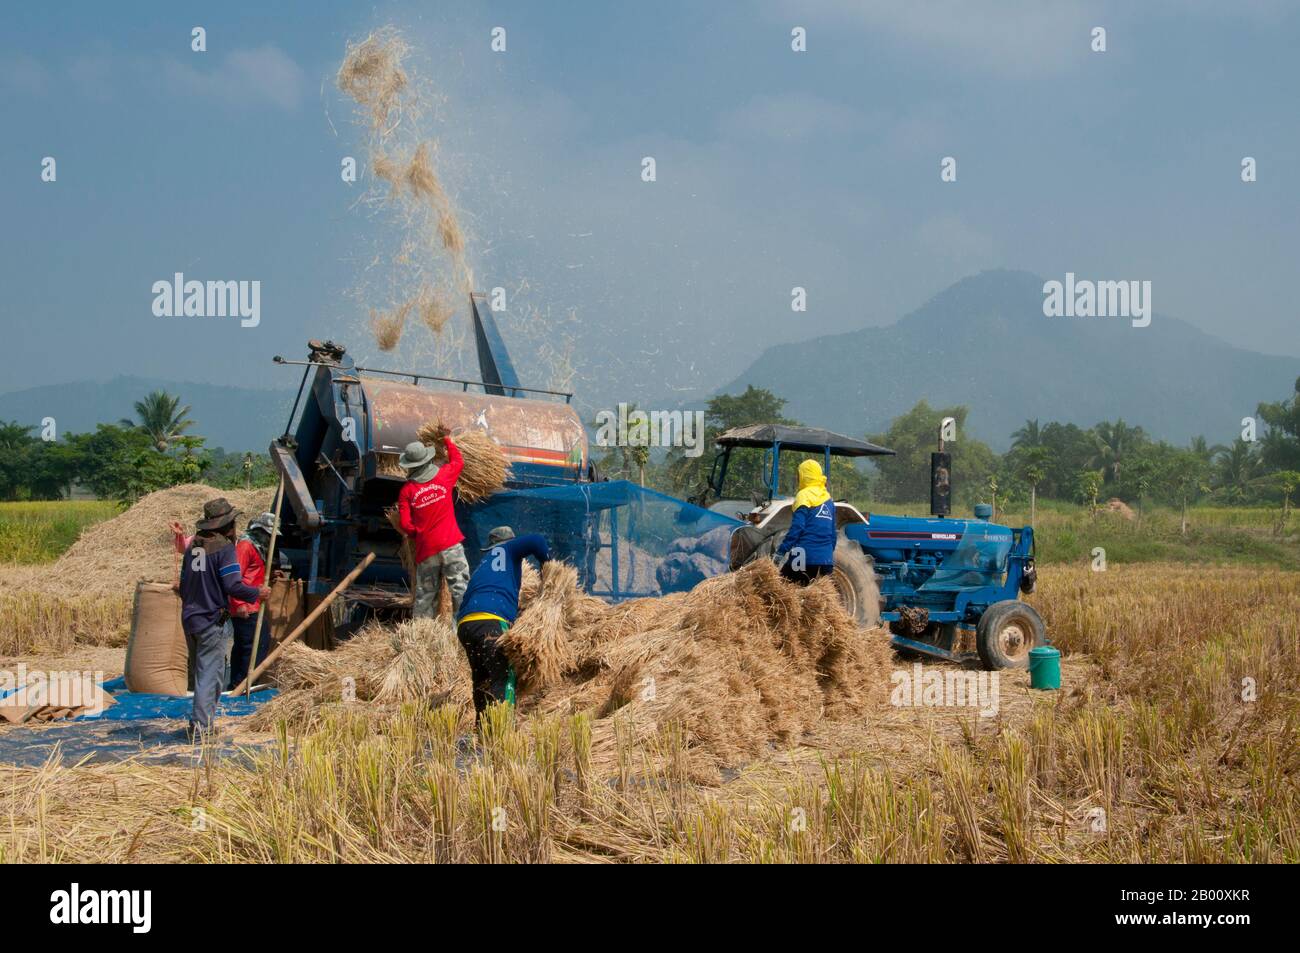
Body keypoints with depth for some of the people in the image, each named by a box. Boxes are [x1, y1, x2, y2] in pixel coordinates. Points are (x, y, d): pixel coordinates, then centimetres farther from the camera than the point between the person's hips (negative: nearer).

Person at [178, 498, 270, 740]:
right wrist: (258, 593, -2)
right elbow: (233, 586, -18)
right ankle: (201, 725, -9)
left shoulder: (193, 546, 12)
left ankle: (203, 722, 24)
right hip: (213, 622, -8)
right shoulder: (224, 547, -12)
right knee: (210, 675, -5)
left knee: (201, 672, 18)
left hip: (189, 619, 8)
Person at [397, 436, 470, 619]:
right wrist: (447, 441, 36)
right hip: (450, 544, -1)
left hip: (425, 547, 1)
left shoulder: (406, 491, 1)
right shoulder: (444, 475, 1)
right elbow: (458, 461, 23)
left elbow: (405, 525, -2)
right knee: (460, 588, -5)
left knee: (425, 594, 9)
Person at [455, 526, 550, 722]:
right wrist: (546, 564, 15)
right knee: (503, 677, -12)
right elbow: (536, 541, -1)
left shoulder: (484, 562, 35)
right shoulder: (507, 550, 17)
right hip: (490, 621, -7)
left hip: (464, 624, 7)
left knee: (482, 678, 19)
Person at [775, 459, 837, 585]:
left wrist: (781, 551, -13)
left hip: (805, 557, -7)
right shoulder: (828, 499, 15)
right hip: (826, 559, 7)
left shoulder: (804, 496, -6)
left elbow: (796, 527, -15)